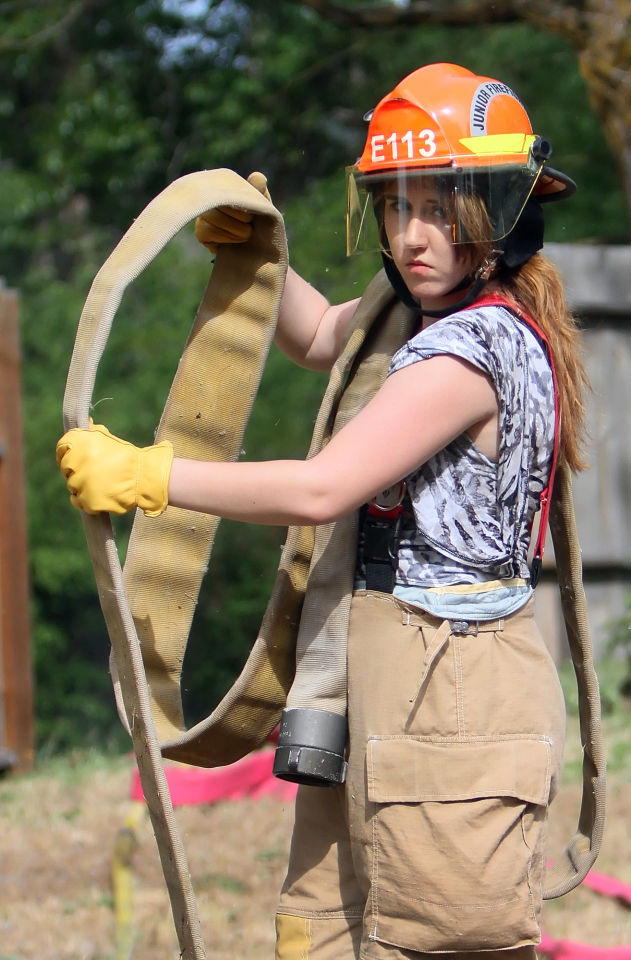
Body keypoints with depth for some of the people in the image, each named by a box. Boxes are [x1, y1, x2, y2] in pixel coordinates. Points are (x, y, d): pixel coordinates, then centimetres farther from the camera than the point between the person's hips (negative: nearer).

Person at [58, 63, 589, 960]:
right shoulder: (427, 318, 12)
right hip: (387, 682, 10)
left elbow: (320, 490, -23)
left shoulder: (471, 350, -19)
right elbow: (316, 334, 33)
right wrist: (254, 249, 15)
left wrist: (142, 474, -18)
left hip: (448, 693, -10)